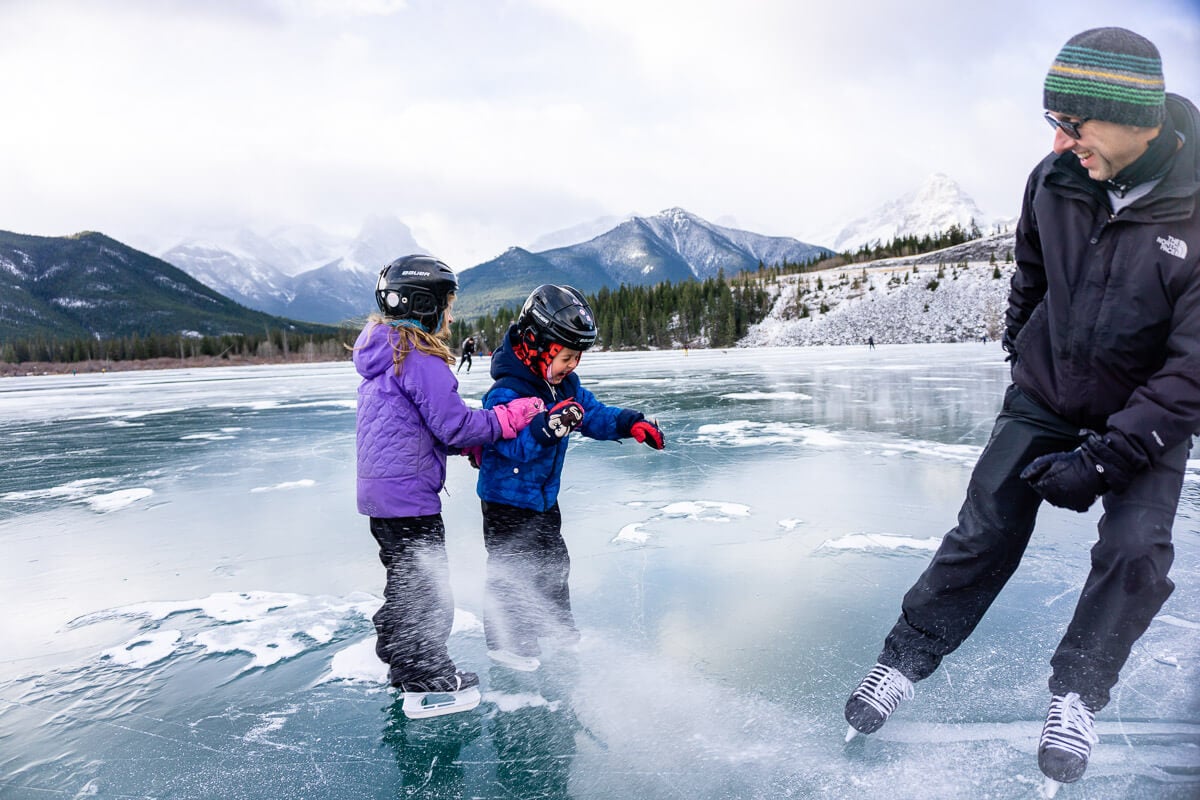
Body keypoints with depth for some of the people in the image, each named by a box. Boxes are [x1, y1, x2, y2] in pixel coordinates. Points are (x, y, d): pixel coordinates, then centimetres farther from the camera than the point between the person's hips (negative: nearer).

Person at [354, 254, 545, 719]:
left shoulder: (382, 354, 13)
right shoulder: (420, 359, -19)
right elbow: (455, 424, -20)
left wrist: (465, 443, 9)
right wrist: (516, 414, -12)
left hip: (379, 491, 10)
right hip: (408, 495, -10)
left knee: (404, 581, 23)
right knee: (427, 591, 3)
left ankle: (405, 666, 39)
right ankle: (430, 687, 14)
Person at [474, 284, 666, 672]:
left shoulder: (566, 385, -1)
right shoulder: (507, 392, -28)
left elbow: (594, 415, 4)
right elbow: (514, 444, -34)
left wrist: (631, 422, -12)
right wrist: (550, 425, -47)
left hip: (544, 495, 9)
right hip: (506, 497, -8)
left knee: (553, 560, 22)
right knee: (511, 569, 4)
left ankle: (558, 628, 42)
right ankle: (506, 643, 24)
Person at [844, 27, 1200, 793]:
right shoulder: (1055, 180, -14)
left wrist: (1103, 458, -26)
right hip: (1043, 402, 2)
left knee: (1136, 552, -16)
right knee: (984, 535, 0)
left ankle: (1076, 696, 7)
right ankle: (905, 660, 14)